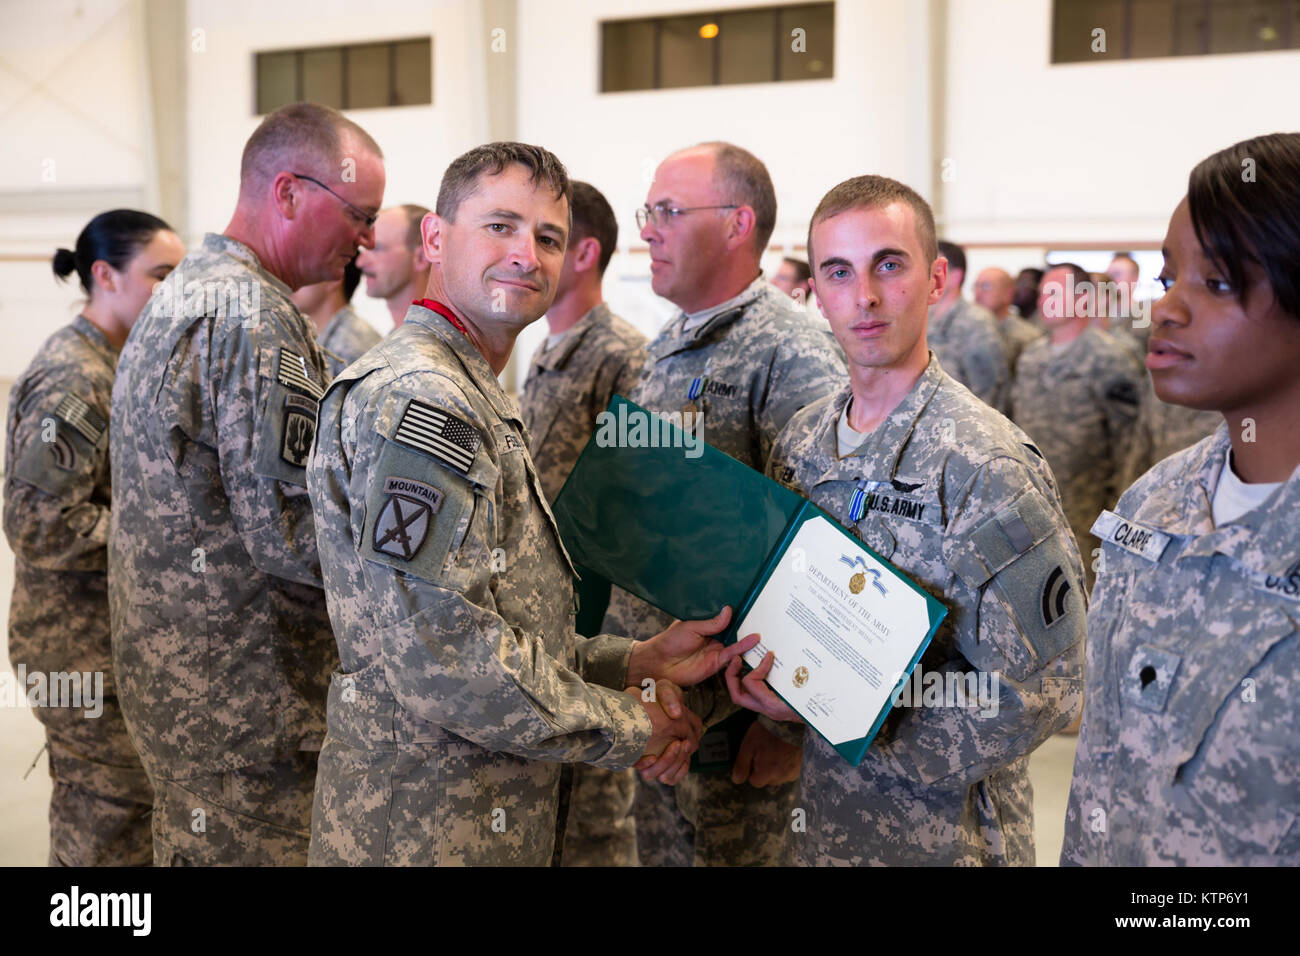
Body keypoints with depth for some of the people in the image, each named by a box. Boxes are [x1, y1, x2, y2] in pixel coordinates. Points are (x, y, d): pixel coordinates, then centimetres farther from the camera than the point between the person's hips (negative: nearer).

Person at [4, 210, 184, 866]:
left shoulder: (115, 362, 11)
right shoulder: (72, 379, -18)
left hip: (120, 638, 9)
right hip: (90, 647, -9)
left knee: (94, 819, 19)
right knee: (111, 833, -1)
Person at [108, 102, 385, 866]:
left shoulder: (187, 290, 14)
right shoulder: (253, 316, -19)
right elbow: (293, 538, -24)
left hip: (172, 666, 10)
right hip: (240, 695, -10)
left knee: (192, 845, 19)